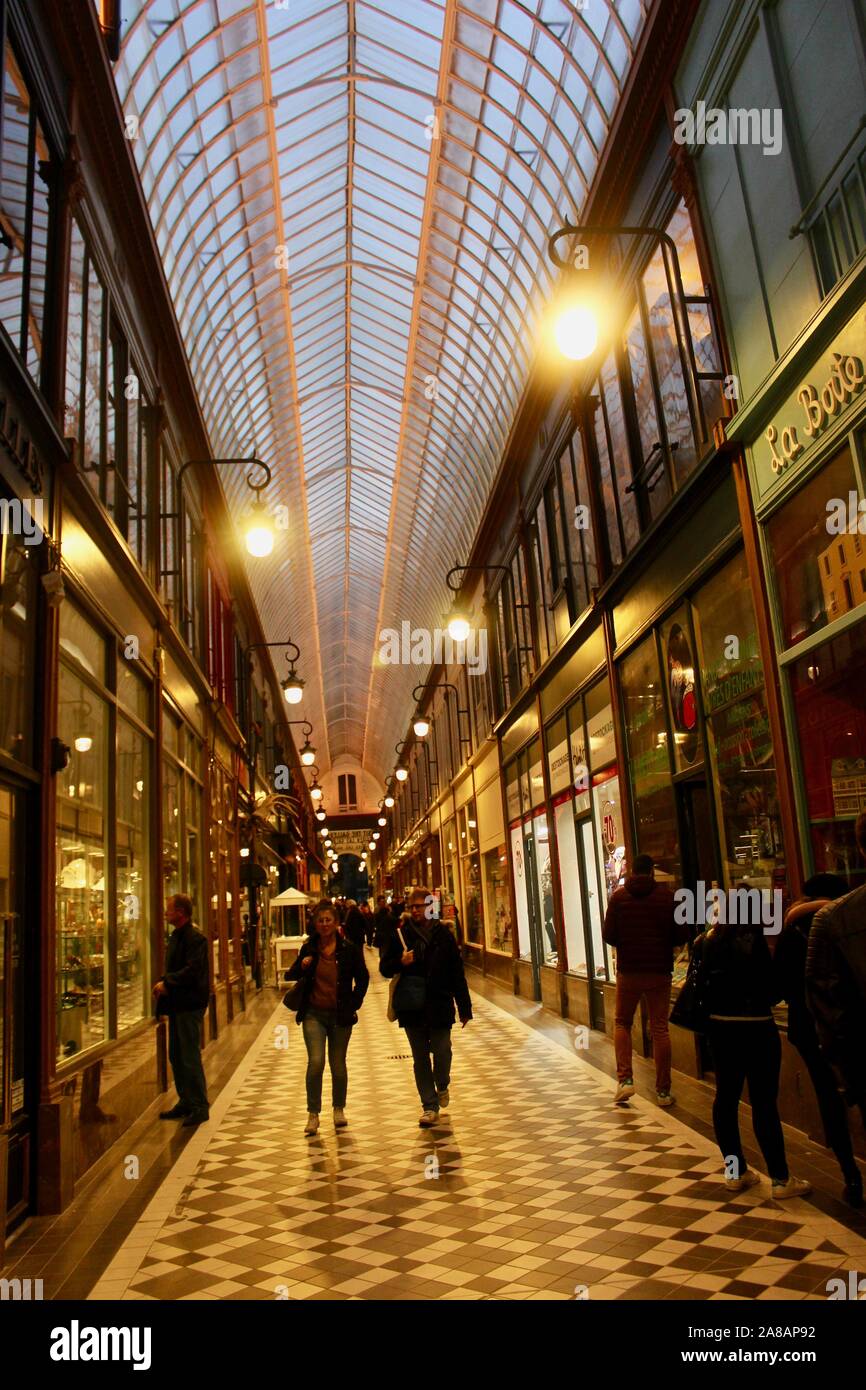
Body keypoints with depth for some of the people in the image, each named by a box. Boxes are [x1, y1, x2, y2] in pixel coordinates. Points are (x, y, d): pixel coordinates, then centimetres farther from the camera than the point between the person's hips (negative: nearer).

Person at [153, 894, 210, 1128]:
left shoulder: (195, 938, -16)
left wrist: (167, 982, -15)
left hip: (190, 1004, -10)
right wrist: (163, 983, 5)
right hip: (177, 1003, 10)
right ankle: (185, 1102, 26)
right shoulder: (176, 936, 15)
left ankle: (200, 1106, 4)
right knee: (176, 1055, 15)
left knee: (190, 1056, -5)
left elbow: (192, 971, -23)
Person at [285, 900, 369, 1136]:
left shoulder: (349, 949, -4)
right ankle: (313, 1114, 2)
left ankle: (339, 1109, 30)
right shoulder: (309, 948, 1)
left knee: (338, 1065, 9)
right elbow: (291, 976, 9)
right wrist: (302, 966, -12)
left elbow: (362, 979, 6)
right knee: (316, 1062, -12)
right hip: (314, 1014, 0)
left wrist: (354, 1004, -2)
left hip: (340, 1015, 0)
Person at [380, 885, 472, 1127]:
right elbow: (385, 968, 5)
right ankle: (430, 1106, 20)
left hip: (440, 1005, -1)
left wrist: (464, 1008, 1)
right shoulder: (400, 935, 1)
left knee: (442, 1051, -4)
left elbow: (457, 973, 2)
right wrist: (400, 962, -16)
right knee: (420, 1058, 7)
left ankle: (442, 1086, 28)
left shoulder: (442, 933, 0)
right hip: (411, 1007, 1)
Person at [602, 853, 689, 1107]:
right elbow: (682, 935, -4)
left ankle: (625, 1079, 2)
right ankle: (663, 1090, 12)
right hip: (659, 971, 0)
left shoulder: (618, 897, -5)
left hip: (628, 971, 0)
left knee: (622, 1023, 16)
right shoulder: (667, 896, -5)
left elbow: (608, 936, -5)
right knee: (660, 1029, 9)